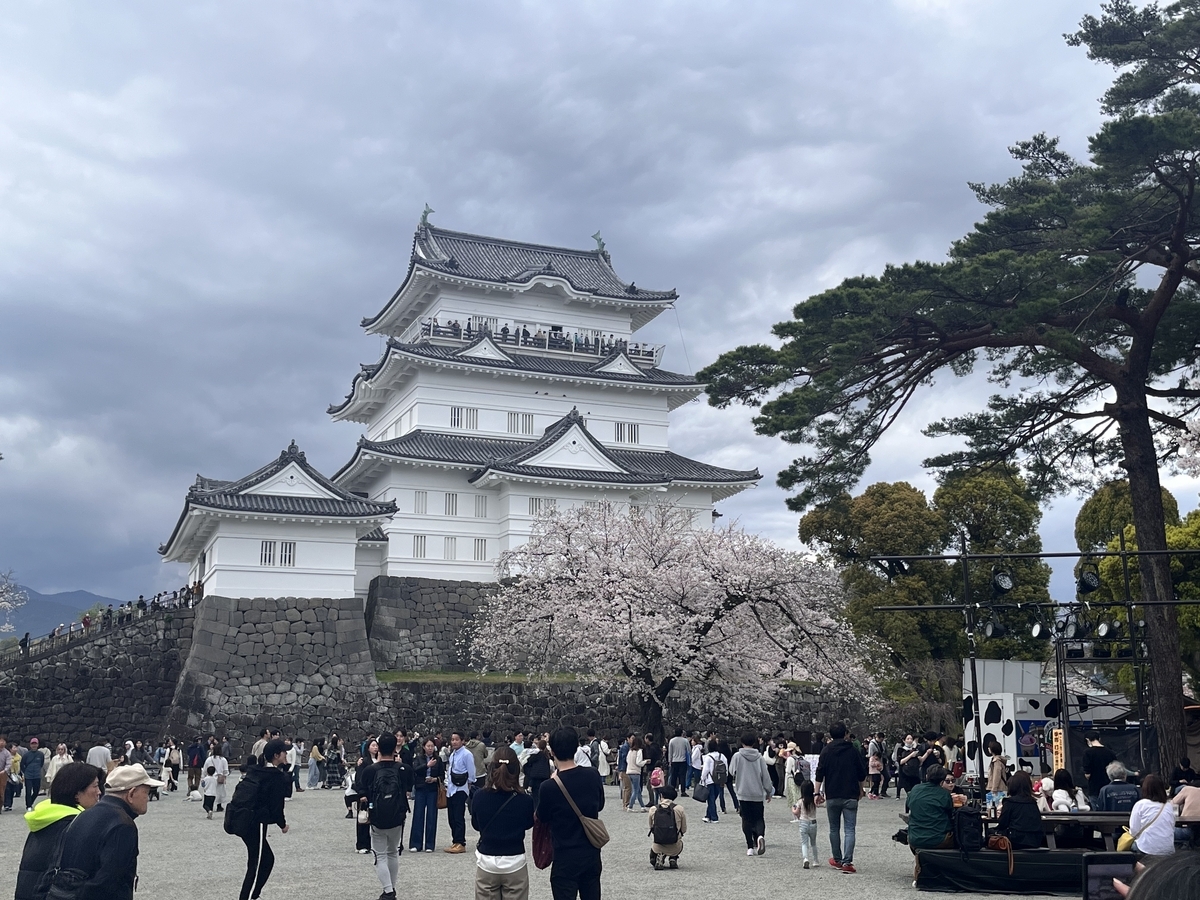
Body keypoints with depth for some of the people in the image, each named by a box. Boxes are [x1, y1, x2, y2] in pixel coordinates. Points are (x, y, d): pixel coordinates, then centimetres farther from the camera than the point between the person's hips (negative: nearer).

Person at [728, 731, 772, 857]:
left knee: (747, 820, 8)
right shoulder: (759, 757, -2)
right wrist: (769, 791, 11)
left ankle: (750, 847, 4)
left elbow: (731, 772, 5)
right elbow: (765, 776, 0)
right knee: (759, 818, 11)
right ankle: (760, 836, -19)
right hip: (758, 794, 1)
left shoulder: (737, 756, -7)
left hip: (743, 793, -1)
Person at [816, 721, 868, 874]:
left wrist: (818, 792, 2)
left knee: (834, 828, 14)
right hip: (850, 796, 0)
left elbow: (820, 774, -5)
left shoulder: (826, 751, -1)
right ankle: (847, 862, -12)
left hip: (832, 796, 0)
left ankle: (837, 860, 21)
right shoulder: (853, 751, 1)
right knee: (849, 829, -1)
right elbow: (862, 774, 8)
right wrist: (860, 790, 24)